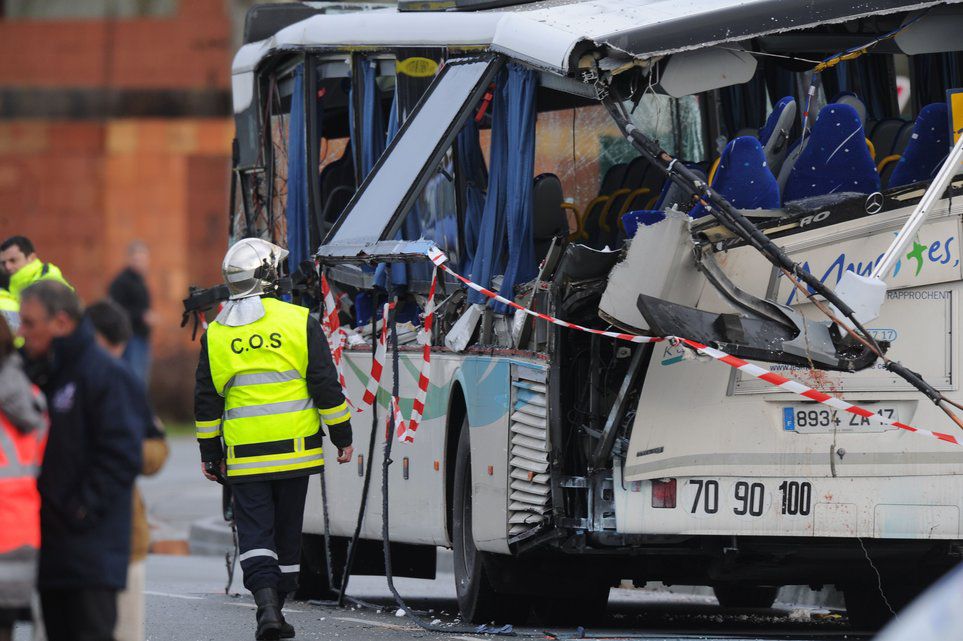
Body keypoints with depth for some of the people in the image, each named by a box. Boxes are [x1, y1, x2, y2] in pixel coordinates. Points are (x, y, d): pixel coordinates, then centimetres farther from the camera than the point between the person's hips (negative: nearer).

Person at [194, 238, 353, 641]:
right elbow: (326, 385, -3)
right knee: (287, 529, 12)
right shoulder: (299, 323, -4)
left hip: (244, 456, 1)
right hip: (294, 450, 0)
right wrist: (342, 436, 6)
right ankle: (278, 601, 20)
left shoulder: (216, 334, 2)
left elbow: (206, 400, 7)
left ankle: (267, 602, -20)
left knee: (254, 532, 0)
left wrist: (209, 452, 16)